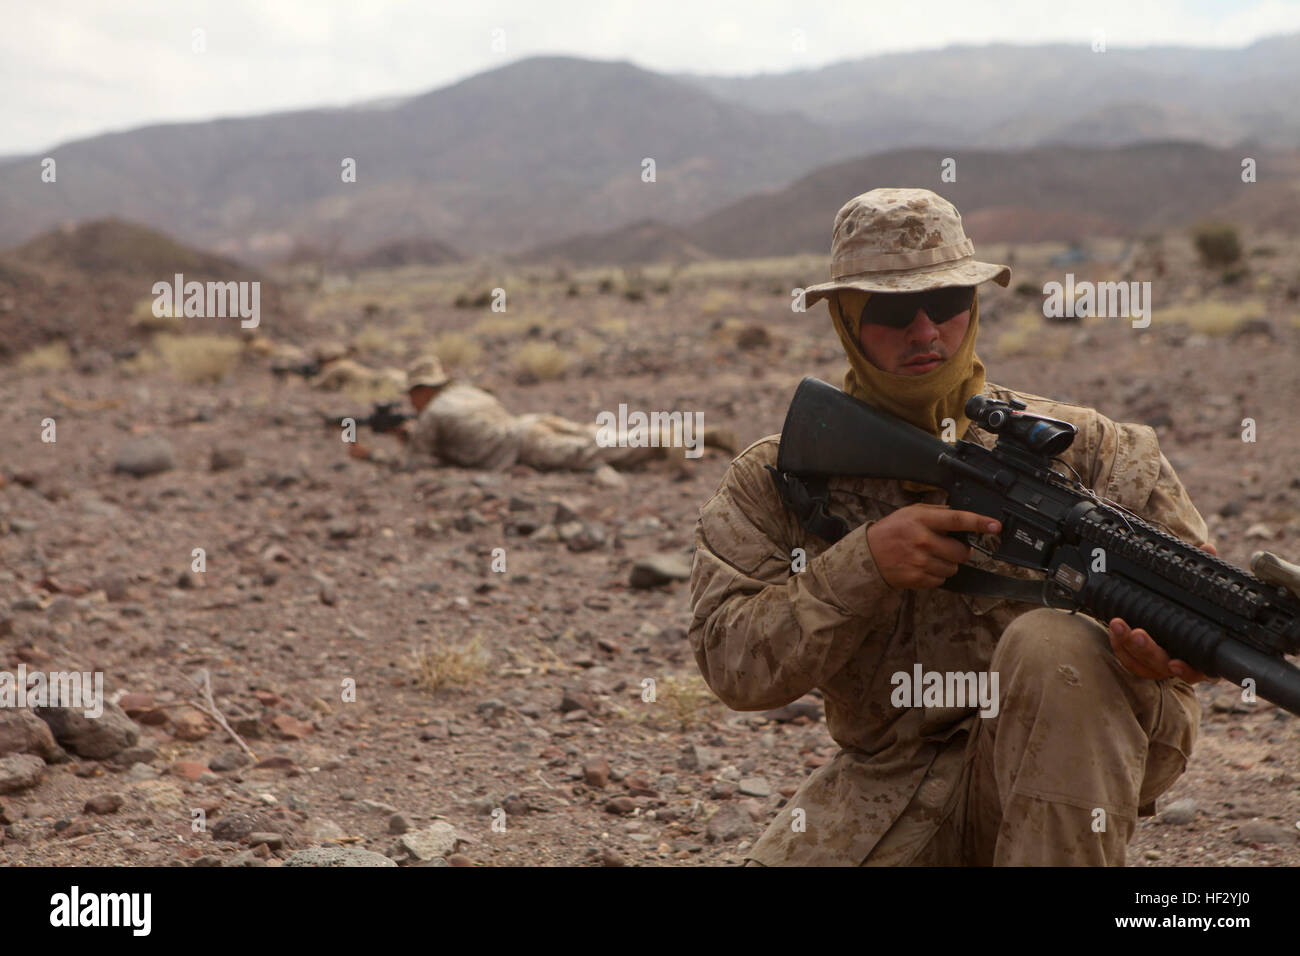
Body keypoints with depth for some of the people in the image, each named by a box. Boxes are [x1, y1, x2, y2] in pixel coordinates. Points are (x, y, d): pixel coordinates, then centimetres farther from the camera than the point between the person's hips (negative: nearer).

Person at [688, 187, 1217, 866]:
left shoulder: (1071, 447, -2)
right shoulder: (772, 482, 0)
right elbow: (730, 664, -10)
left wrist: (1163, 644, -30)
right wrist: (864, 563, -25)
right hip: (880, 790, 2)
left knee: (1051, 643, -31)